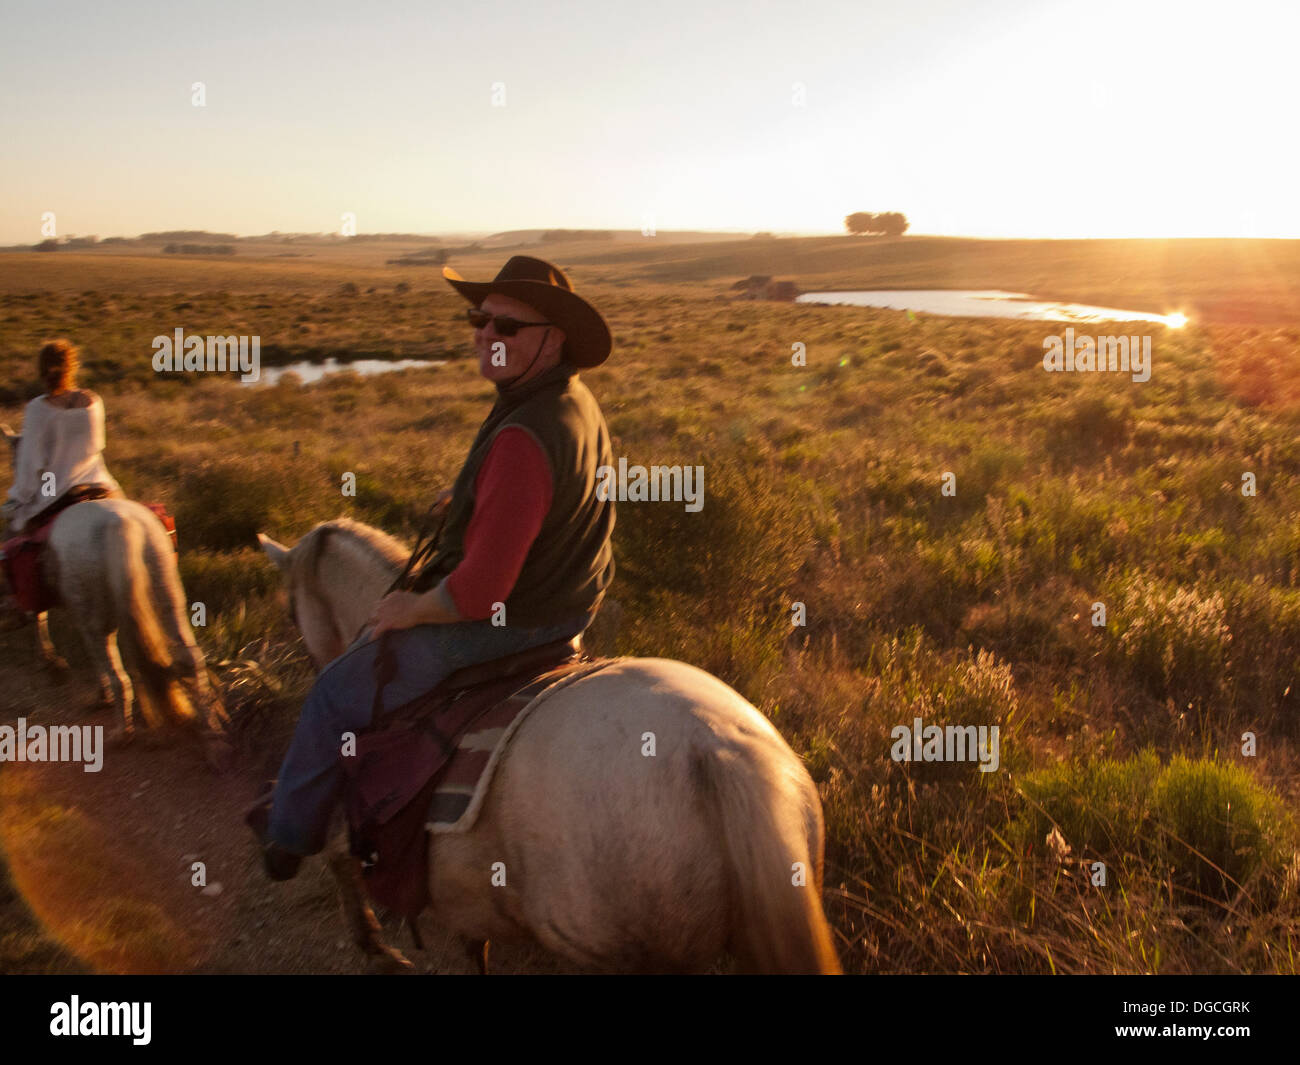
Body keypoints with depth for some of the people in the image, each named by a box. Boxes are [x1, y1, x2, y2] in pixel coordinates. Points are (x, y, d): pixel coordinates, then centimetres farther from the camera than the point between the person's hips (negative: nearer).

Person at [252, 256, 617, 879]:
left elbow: (480, 589, -34)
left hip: (499, 627, -10)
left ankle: (291, 831, 32)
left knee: (338, 690, 10)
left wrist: (412, 610, -15)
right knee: (379, 643, 33)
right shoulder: (578, 404, -1)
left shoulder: (523, 438, -33)